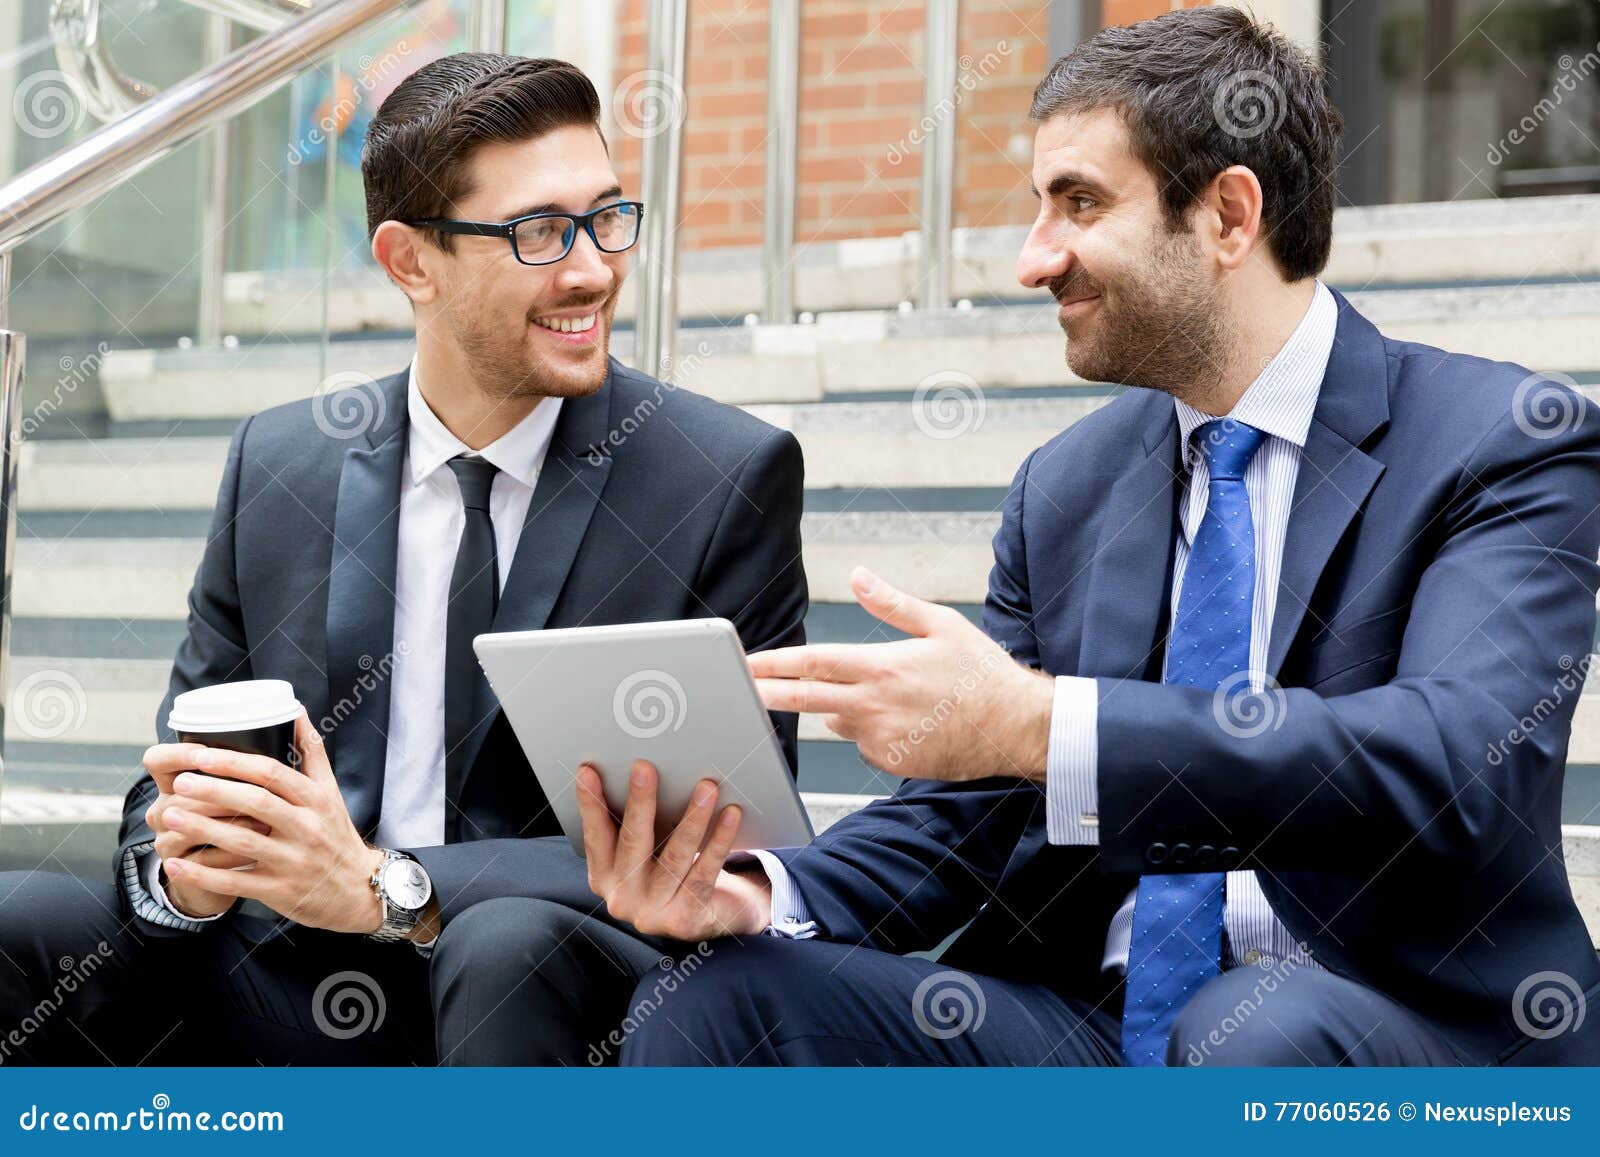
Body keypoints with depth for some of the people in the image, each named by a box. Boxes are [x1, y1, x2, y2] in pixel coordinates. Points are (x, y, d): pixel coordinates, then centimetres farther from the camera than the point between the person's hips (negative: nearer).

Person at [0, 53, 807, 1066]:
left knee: (507, 945, -36)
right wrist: (185, 865, -16)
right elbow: (183, 759, 11)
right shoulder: (277, 466, 8)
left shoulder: (730, 478, -4)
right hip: (300, 989, 4)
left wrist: (387, 886, -24)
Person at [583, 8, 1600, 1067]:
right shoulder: (1062, 490, 12)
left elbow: (1458, 759, -24)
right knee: (723, 1008, -20)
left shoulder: (1506, 447, -6)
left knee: (1264, 1025, -38)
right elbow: (965, 814, 11)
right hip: (1096, 1022, 4)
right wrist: (755, 893, -11)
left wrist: (1038, 725, -30)